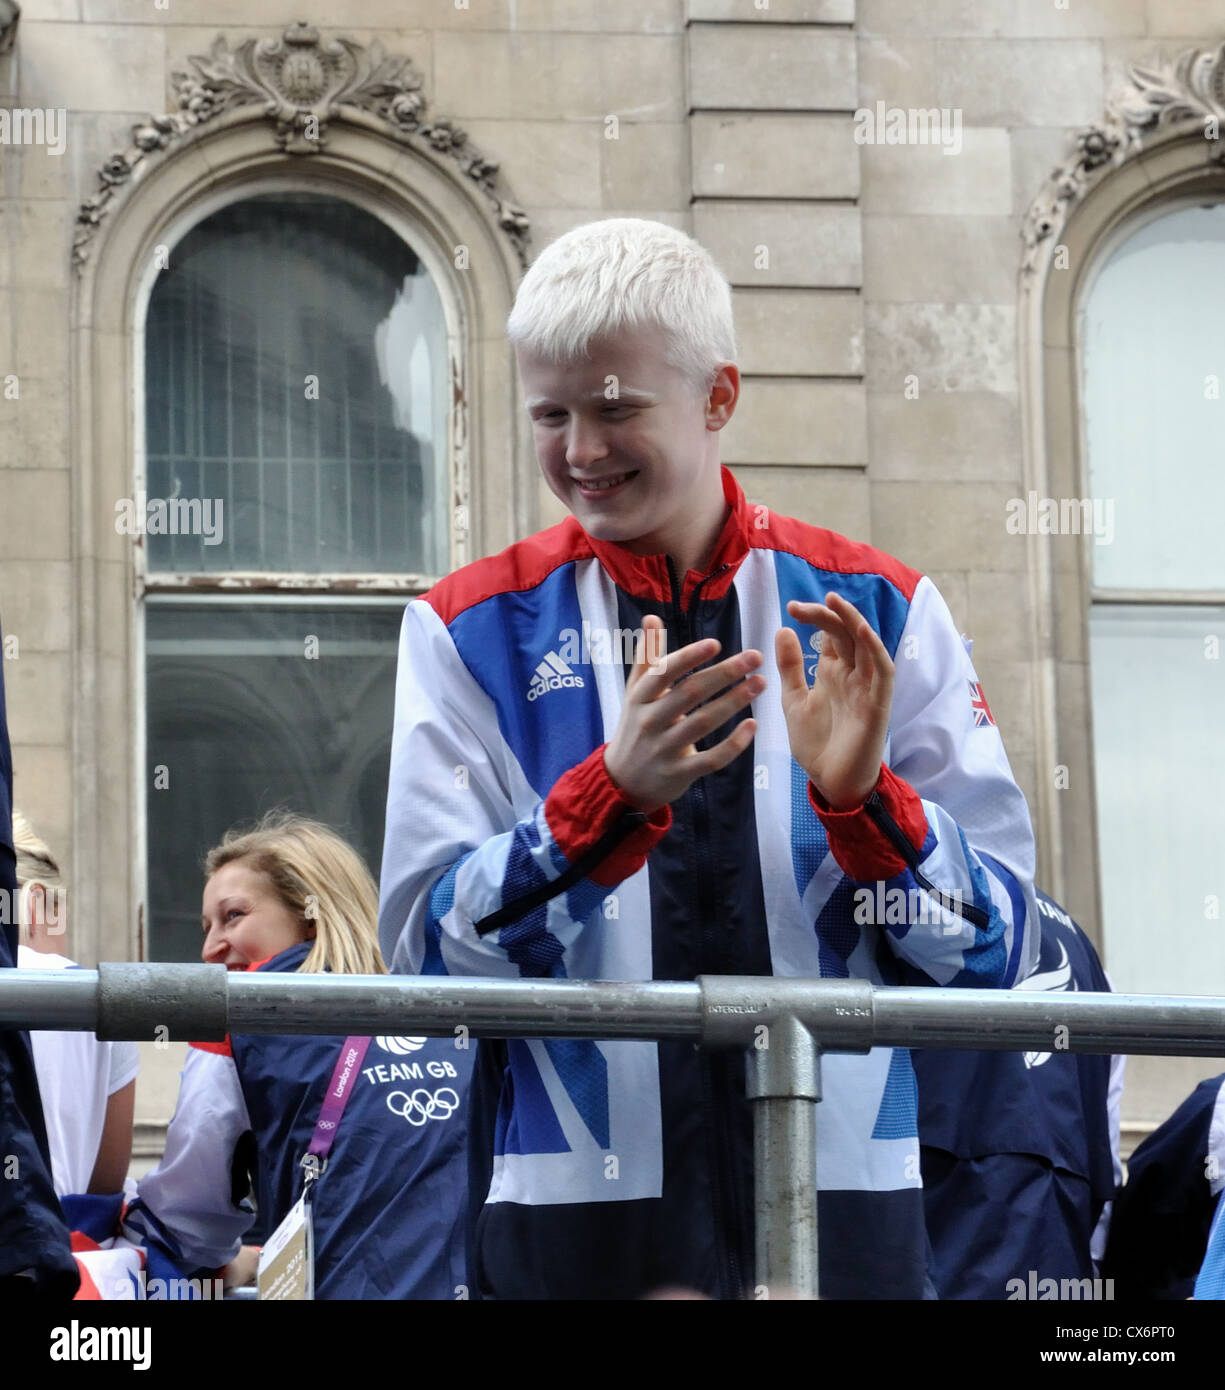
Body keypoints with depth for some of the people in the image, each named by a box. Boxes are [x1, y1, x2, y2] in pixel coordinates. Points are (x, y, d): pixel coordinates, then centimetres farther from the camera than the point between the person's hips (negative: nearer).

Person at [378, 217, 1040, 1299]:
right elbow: (428, 948, -7)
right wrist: (611, 794, -20)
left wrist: (861, 795, -15)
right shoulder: (473, 631, 3)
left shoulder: (879, 612, 5)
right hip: (575, 1207, -1)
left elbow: (998, 949, 2)